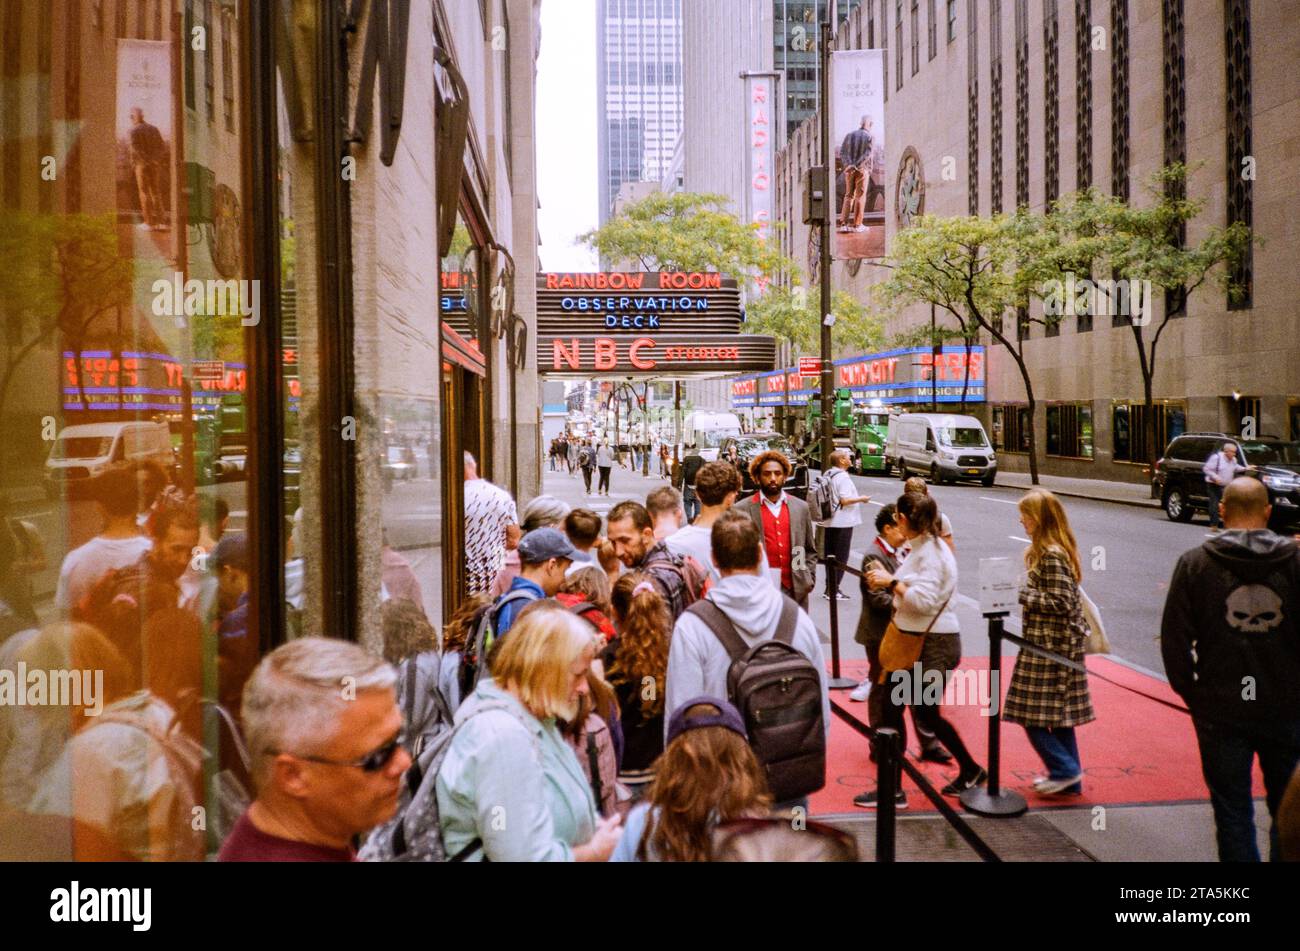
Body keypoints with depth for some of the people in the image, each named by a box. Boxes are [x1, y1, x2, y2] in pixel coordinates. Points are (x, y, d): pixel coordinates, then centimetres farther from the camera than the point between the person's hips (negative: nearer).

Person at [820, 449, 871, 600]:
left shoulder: (827, 476, 9)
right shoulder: (843, 477, -16)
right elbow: (845, 500, -22)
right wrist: (861, 499, -8)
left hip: (829, 521, 8)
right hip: (842, 522, -8)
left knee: (830, 556, 13)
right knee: (841, 557, -1)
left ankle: (830, 588, 17)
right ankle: (833, 590, -1)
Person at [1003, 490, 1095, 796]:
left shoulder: (1050, 556, -19)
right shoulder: (1056, 550, 12)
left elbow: (1060, 603, -23)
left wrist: (1020, 593, -17)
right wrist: (1024, 592, 9)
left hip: (1049, 645, -10)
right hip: (1059, 643, 10)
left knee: (1031, 713, -1)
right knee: (1058, 712, 14)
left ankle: (1065, 769, 4)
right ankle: (1068, 779, 21)